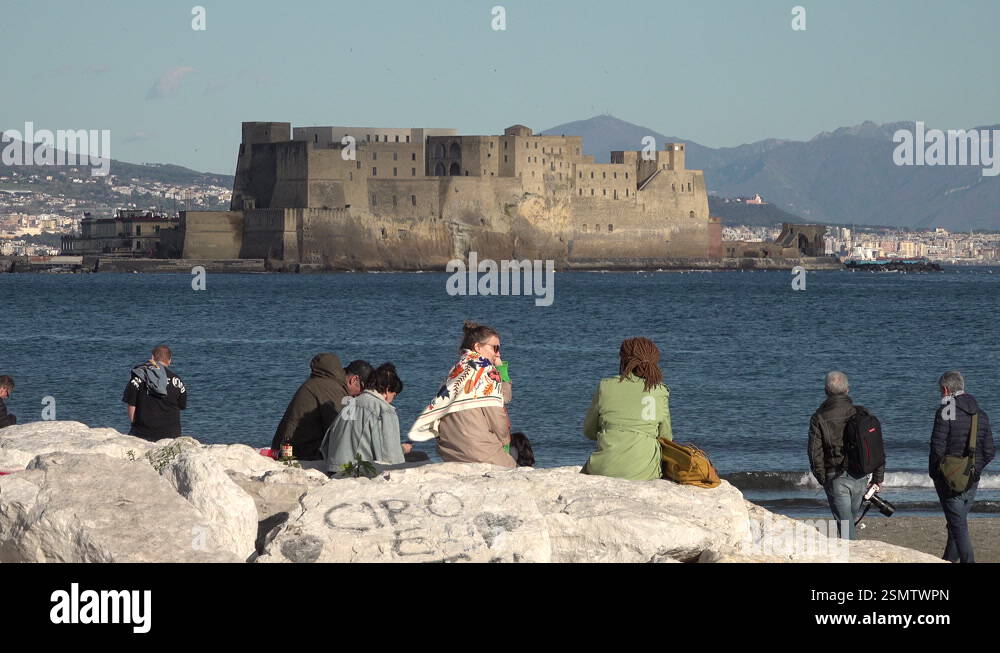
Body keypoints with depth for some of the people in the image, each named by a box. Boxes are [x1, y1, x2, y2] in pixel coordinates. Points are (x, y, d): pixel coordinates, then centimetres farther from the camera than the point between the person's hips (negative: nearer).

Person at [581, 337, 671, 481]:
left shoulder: (605, 386, 2)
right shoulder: (660, 392, 2)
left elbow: (588, 431, 11)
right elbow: (666, 437, 9)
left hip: (606, 469, -1)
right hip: (644, 472, 1)